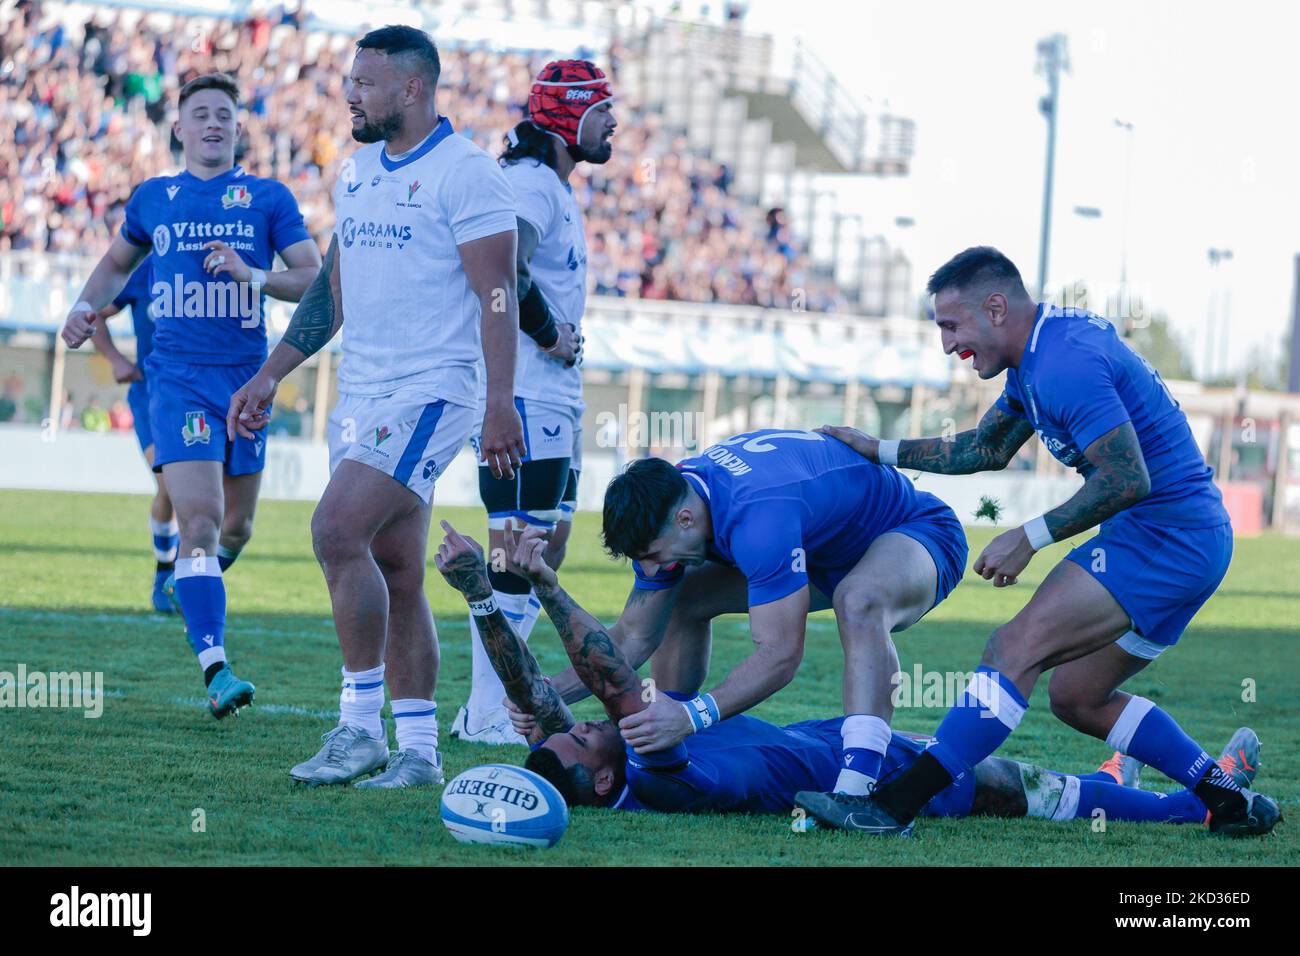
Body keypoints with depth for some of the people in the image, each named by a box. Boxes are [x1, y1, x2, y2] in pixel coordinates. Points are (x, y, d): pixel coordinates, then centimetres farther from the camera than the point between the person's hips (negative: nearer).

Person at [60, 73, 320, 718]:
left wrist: (252, 275, -16)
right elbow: (117, 263, 27)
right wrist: (87, 308, 9)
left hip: (246, 377, 2)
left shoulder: (269, 199, 5)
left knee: (235, 528, 12)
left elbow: (315, 279, 0)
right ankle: (216, 670, -23)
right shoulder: (152, 198, 10)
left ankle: (193, 590, 46)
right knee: (199, 521, -17)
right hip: (177, 377, -1)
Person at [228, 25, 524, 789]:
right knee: (396, 576, 8)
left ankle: (363, 724, -13)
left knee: (338, 531, -21)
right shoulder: (358, 172, 15)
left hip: (430, 391, -8)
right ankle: (418, 749, 12)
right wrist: (270, 377, 20)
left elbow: (497, 294, -13)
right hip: (361, 394, 8)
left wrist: (501, 401, -20)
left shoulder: (465, 173, -10)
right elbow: (334, 289, 22)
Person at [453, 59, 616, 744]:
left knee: (548, 541, 12)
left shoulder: (556, 190, 19)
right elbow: (502, 270, -27)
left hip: (554, 396, 11)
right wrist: (551, 335, -15)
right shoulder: (530, 184, -13)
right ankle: (485, 715, -7)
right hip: (525, 394, -11)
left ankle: (493, 702, 16)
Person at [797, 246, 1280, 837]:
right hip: (1187, 543, 11)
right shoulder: (1038, 356, 13)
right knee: (1078, 698, 14)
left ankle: (894, 805, -23)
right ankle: (1230, 800, 18)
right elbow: (986, 450, 28)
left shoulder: (1065, 363, -20)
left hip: (1161, 538, -11)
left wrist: (1031, 538, -21)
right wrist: (881, 451, 26)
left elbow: (1127, 479, -27)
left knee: (1018, 647, -17)